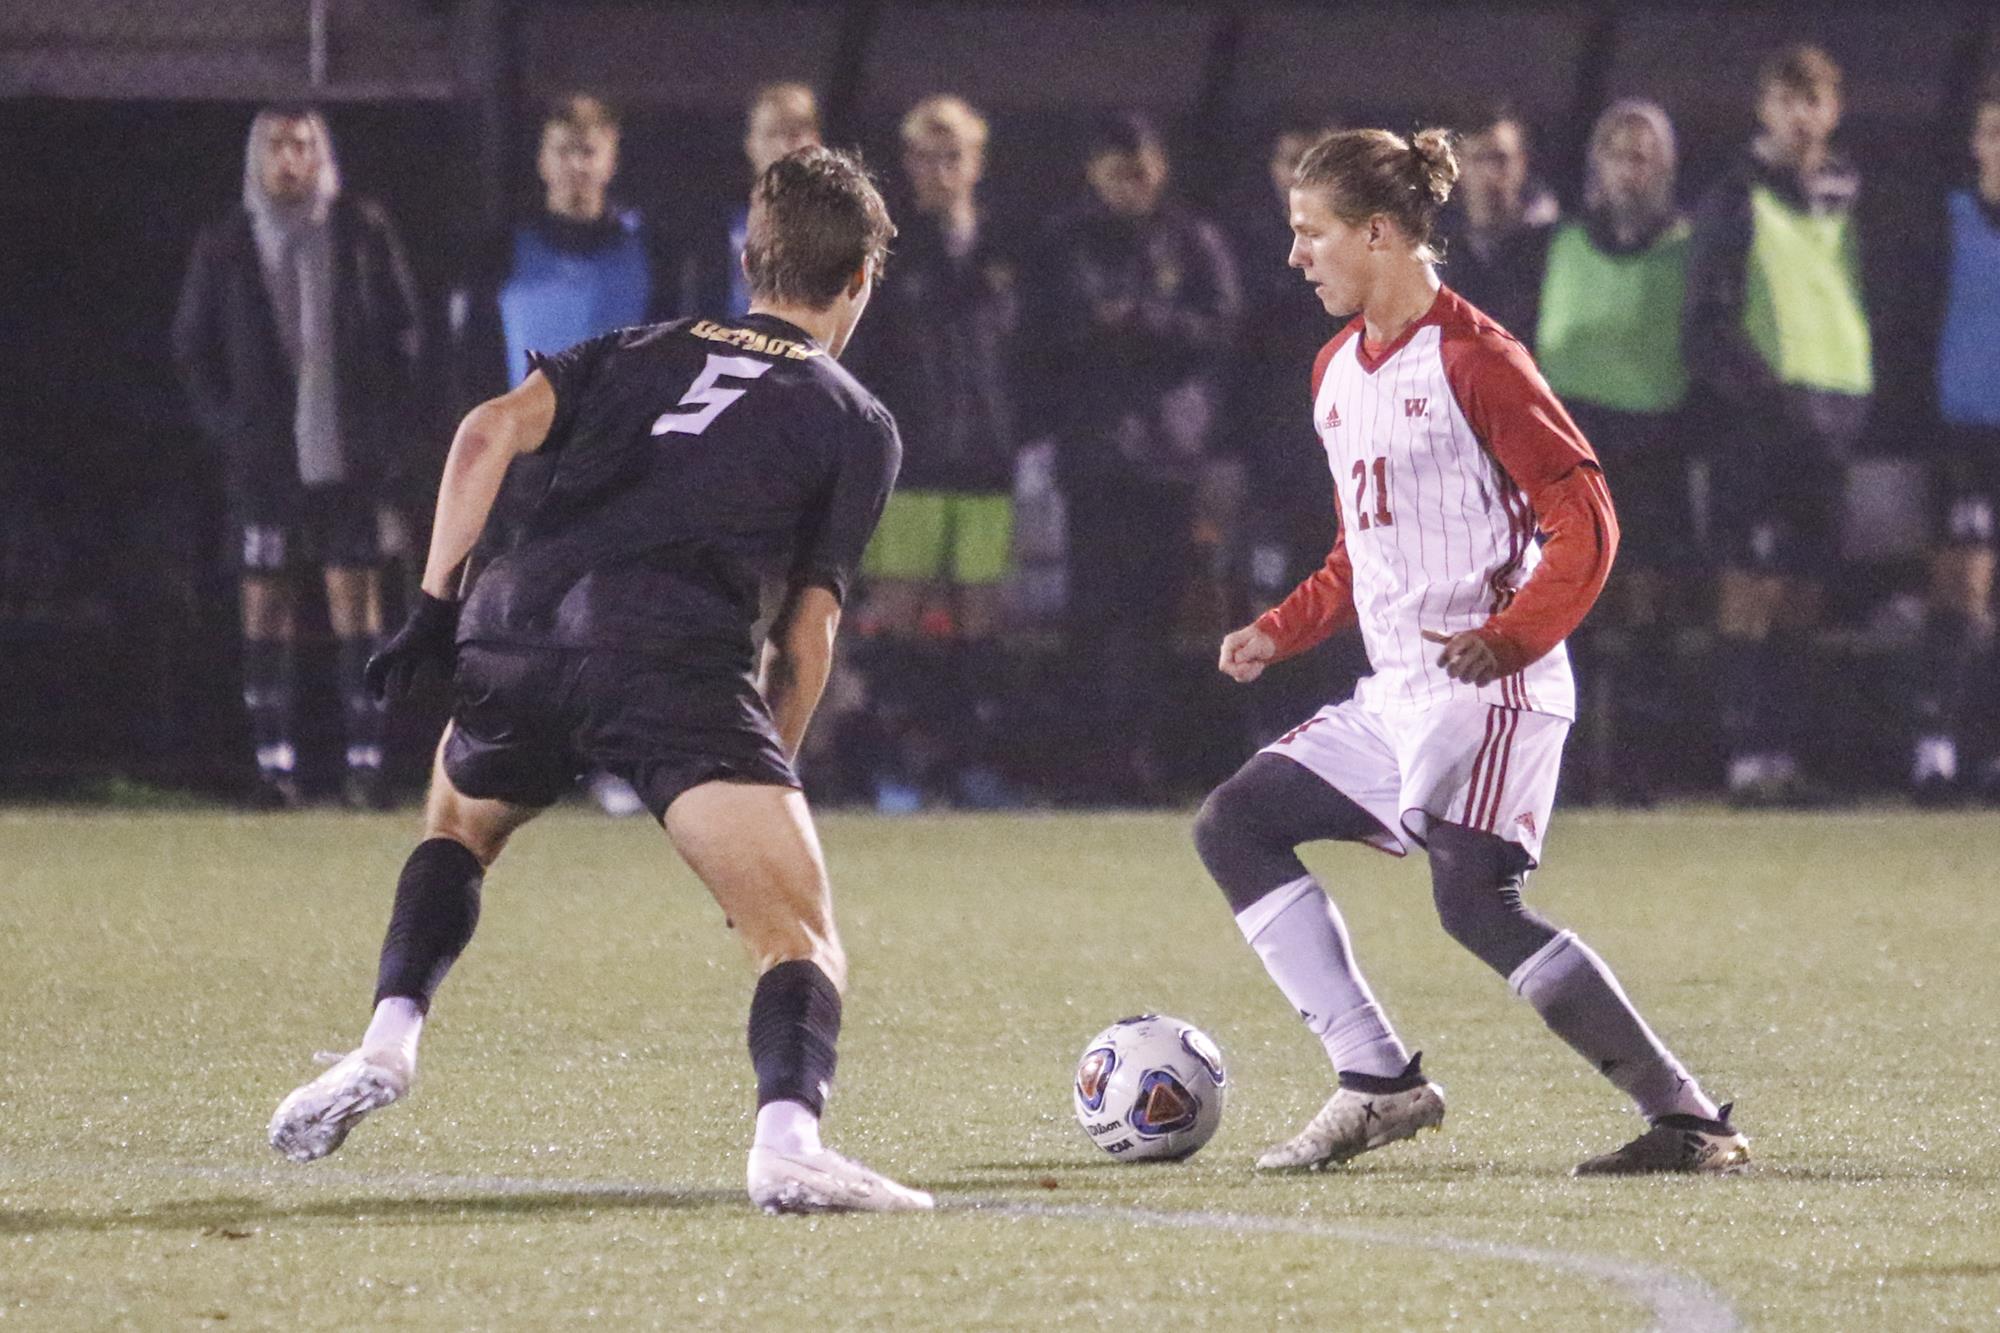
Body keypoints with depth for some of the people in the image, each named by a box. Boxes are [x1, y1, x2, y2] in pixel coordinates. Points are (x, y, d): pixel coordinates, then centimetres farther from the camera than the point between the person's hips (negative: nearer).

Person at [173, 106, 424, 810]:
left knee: (357, 602, -4)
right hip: (265, 458, 1)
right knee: (267, 606, 1)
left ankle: (365, 763, -3)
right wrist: (227, 427, 1)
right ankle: (274, 763, 5)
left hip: (349, 455, -1)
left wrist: (389, 429, 0)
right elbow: (192, 347, 11)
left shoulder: (362, 232, 3)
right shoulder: (225, 246, 4)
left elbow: (404, 331, 7)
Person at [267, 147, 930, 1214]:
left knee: (459, 829, 36)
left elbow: (494, 429, 12)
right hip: (670, 658, -4)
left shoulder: (643, 353, 30)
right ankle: (788, 1137, -34)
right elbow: (807, 625, 13)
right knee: (802, 939, -6)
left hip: (514, 627, 4)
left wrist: (435, 604, 11)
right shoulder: (857, 424, 22)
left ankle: (389, 1040, 17)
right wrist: (768, 779, 20)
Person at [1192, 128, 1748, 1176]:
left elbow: (1585, 520, -14)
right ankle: (1378, 1082, 0)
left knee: (1475, 901, -21)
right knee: (1235, 826, 4)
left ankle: (1688, 1119, -17)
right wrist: (1281, 632, 14)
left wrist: (1507, 637, -25)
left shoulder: (1472, 359, -11)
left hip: (1493, 690, -10)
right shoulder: (1338, 370, 17)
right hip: (1395, 695, 10)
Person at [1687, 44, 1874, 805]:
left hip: (1834, 415, 6)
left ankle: (1785, 750, 10)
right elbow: (1708, 321, -7)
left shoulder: (1848, 201, 16)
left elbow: (1868, 302, 24)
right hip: (1757, 417, -6)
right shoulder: (1735, 201, -1)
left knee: (1803, 590, 6)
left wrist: (1863, 394, 9)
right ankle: (1749, 753, -13)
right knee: (1750, 580, -10)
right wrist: (1764, 394, -18)